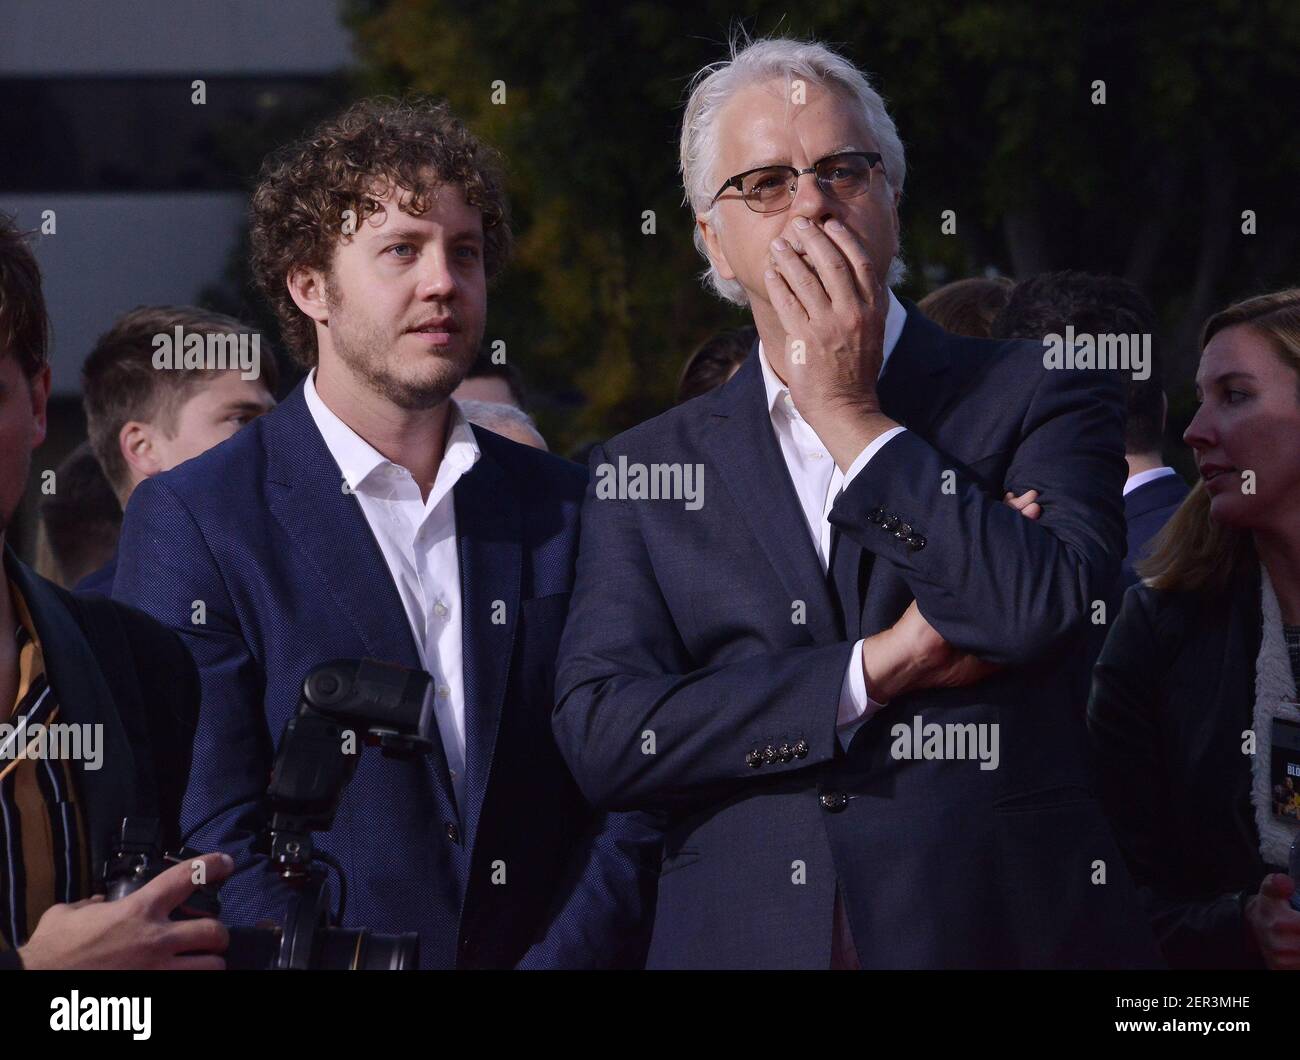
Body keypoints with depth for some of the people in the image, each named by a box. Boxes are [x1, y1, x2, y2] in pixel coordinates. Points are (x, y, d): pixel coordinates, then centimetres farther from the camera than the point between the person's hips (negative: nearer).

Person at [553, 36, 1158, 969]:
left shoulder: (1039, 398, 2)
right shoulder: (644, 472, 7)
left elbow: (1044, 612, -16)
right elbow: (601, 739, -5)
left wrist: (853, 418, -8)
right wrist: (882, 667, -11)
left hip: (1008, 934, -1)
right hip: (743, 937, 2)